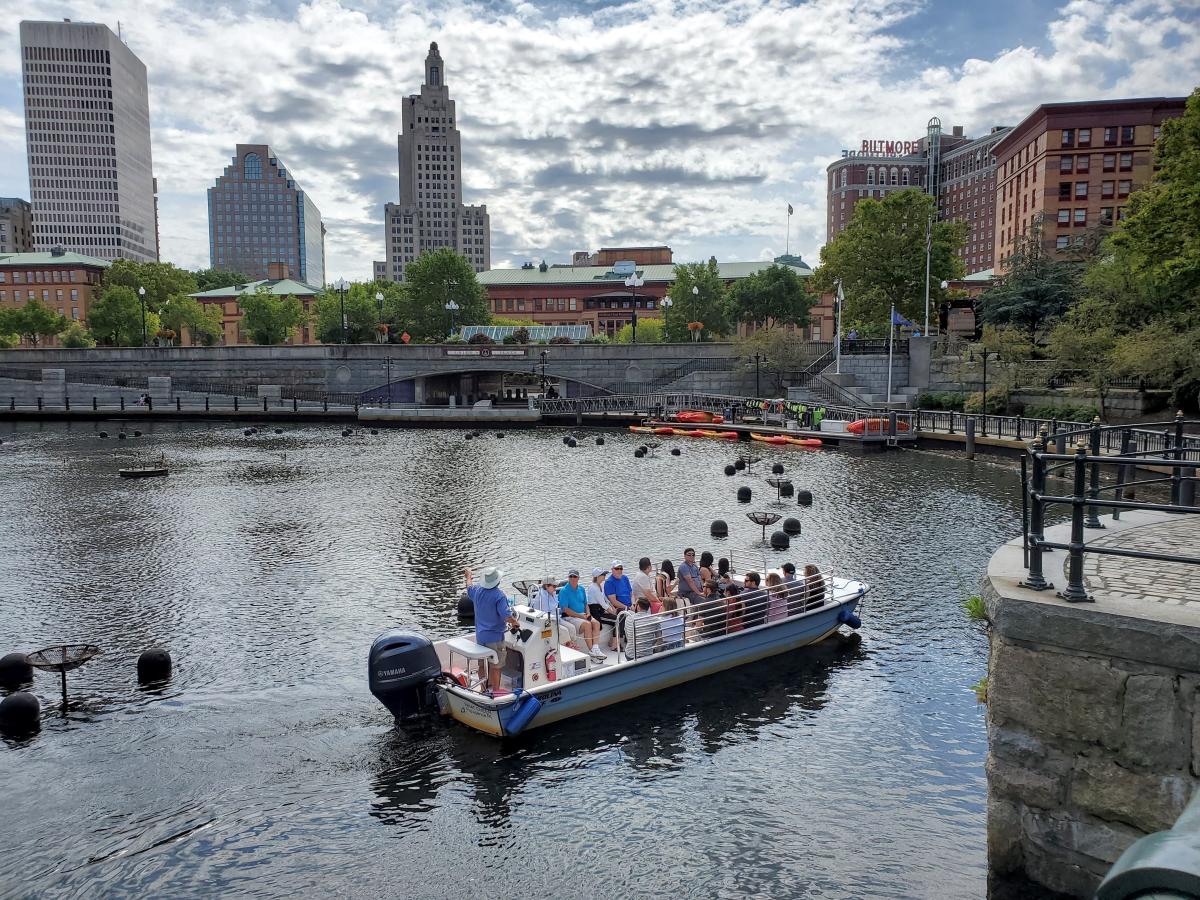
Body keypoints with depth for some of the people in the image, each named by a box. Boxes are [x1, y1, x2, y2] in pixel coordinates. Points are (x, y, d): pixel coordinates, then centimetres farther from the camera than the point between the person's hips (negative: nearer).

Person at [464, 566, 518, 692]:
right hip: (494, 638, -7)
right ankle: (495, 692, 7)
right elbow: (507, 616, -27)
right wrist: (515, 623, -7)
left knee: (482, 665, 19)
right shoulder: (499, 595, -21)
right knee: (495, 667, 2)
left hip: (480, 636, 7)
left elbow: (469, 588, 24)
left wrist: (468, 577, 44)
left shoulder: (477, 590, -1)